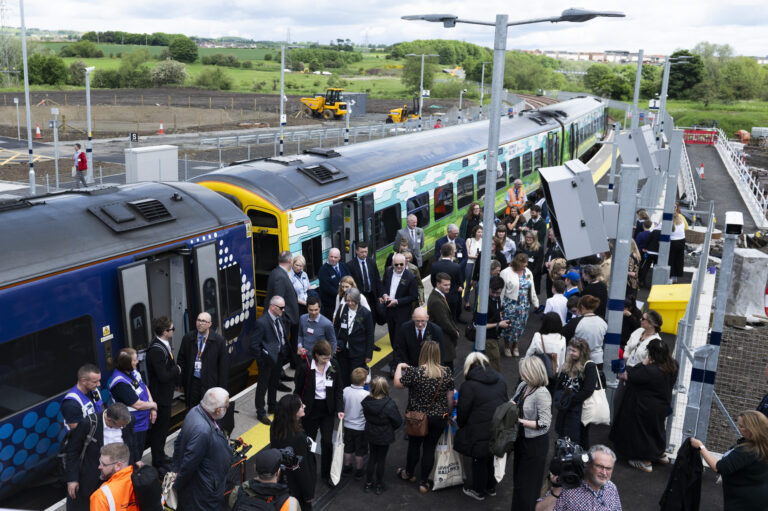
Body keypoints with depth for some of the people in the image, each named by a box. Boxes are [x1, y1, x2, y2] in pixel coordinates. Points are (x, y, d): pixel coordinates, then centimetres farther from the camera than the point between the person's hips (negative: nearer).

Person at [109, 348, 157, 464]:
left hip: (142, 422, 9)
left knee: (139, 454, 25)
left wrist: (153, 409, 0)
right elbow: (137, 404, -25)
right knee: (132, 460, 6)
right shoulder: (120, 382, -28)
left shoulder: (133, 371, -1)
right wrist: (153, 405, -7)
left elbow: (145, 388, 11)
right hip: (132, 427, -9)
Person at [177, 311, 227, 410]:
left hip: (210, 383, -2)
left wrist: (222, 388, -5)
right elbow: (181, 360, 7)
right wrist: (181, 381, 3)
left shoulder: (219, 341, -7)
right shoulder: (188, 338, 1)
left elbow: (223, 366, -4)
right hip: (192, 382, 2)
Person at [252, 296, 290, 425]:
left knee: (274, 383, 25)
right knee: (263, 386, 9)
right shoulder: (262, 322, -26)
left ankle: (272, 406, 44)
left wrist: (284, 351, 7)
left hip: (278, 357, 8)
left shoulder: (279, 317, -2)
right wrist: (262, 359, -15)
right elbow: (254, 344, -22)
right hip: (267, 359, -8)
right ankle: (260, 413, 24)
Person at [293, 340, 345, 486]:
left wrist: (340, 409, -10)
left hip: (327, 410, 2)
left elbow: (338, 390, -1)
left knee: (327, 442, 2)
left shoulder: (334, 366, -9)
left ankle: (326, 473, 23)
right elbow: (298, 391, -8)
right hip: (310, 410, -2)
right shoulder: (305, 368, -18)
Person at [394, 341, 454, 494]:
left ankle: (409, 473, 42)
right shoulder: (446, 372, -9)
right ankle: (424, 483, 21)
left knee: (414, 445, 19)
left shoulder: (415, 372, -21)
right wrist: (448, 413, 13)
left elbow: (398, 384, -9)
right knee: (430, 447, 13)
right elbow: (450, 397, -1)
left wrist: (399, 367, 5)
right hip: (439, 418, 2)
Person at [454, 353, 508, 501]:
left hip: (481, 432, -6)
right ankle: (491, 487, 41)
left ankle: (479, 491, 31)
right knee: (492, 457, 24)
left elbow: (463, 411, -11)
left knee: (479, 461, 14)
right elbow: (506, 401, 12)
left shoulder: (468, 386, -17)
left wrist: (460, 424, 9)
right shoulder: (500, 380, 3)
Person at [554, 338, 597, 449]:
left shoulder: (589, 366, -13)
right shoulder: (567, 365, 9)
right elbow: (558, 385, 13)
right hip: (565, 409, 7)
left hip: (579, 410, -7)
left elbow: (588, 390, -19)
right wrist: (559, 398, -4)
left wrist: (569, 400, -15)